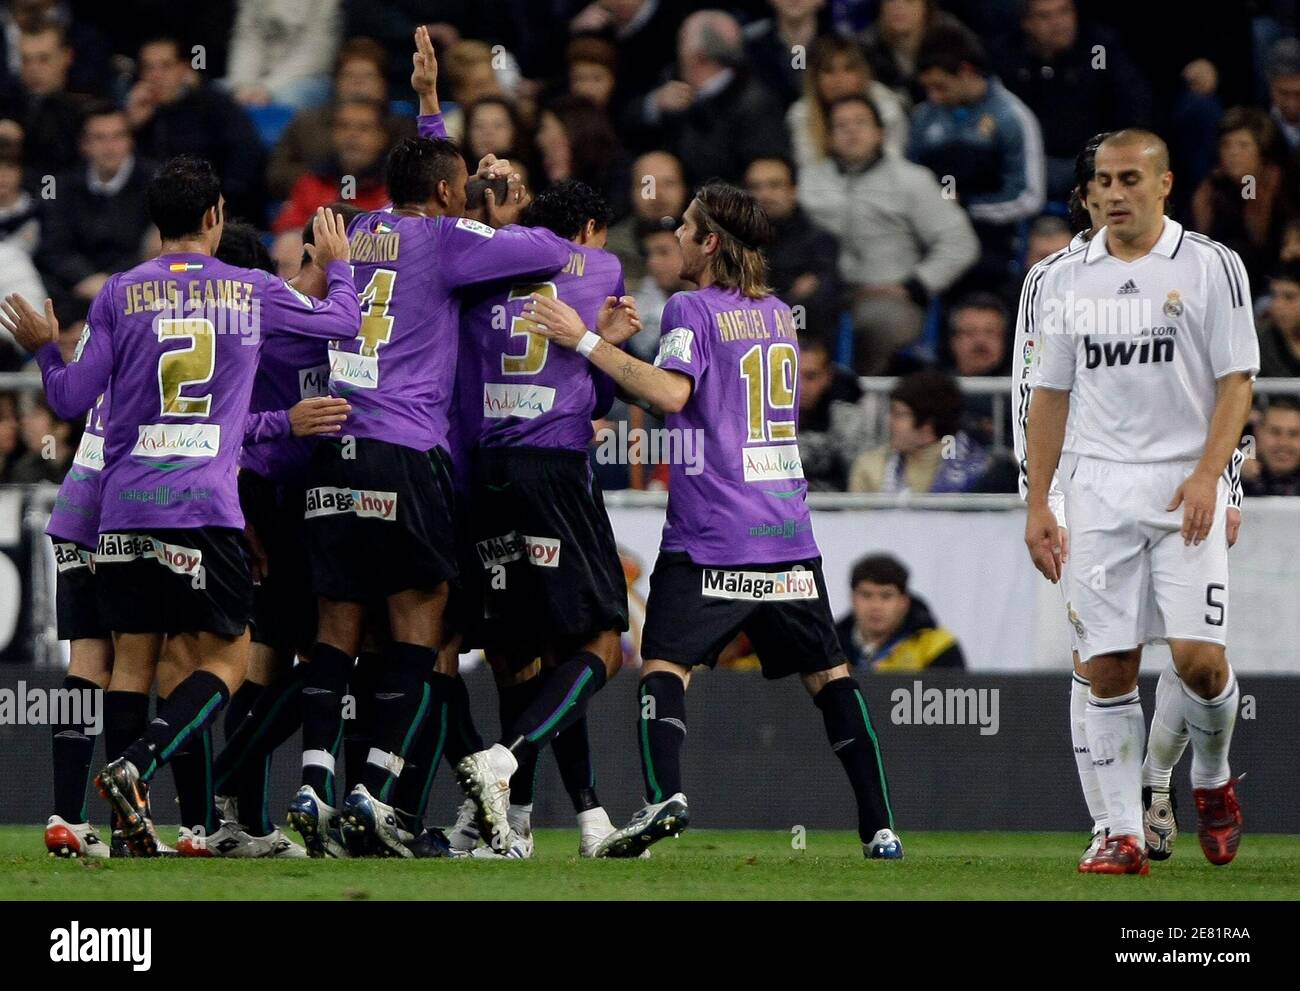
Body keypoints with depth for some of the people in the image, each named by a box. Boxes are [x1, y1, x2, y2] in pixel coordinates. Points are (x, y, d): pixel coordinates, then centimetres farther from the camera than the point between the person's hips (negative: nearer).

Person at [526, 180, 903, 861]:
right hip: (788, 529, 6)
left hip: (710, 532, -6)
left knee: (665, 660, -5)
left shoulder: (692, 310, -5)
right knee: (826, 672, 10)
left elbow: (672, 392, -21)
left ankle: (663, 796, -26)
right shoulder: (779, 314, 16)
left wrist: (587, 343, -15)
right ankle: (878, 825, 4)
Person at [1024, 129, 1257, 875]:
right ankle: (1125, 834, 2)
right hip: (1099, 490, 3)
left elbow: (1236, 382, -2)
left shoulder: (1211, 267, 0)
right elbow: (1050, 395, 14)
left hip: (1185, 485, -3)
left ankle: (1214, 779, 18)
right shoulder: (1065, 281, 10)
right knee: (1108, 666, -2)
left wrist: (1207, 476, -15)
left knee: (1199, 657, -11)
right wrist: (1037, 504, 9)